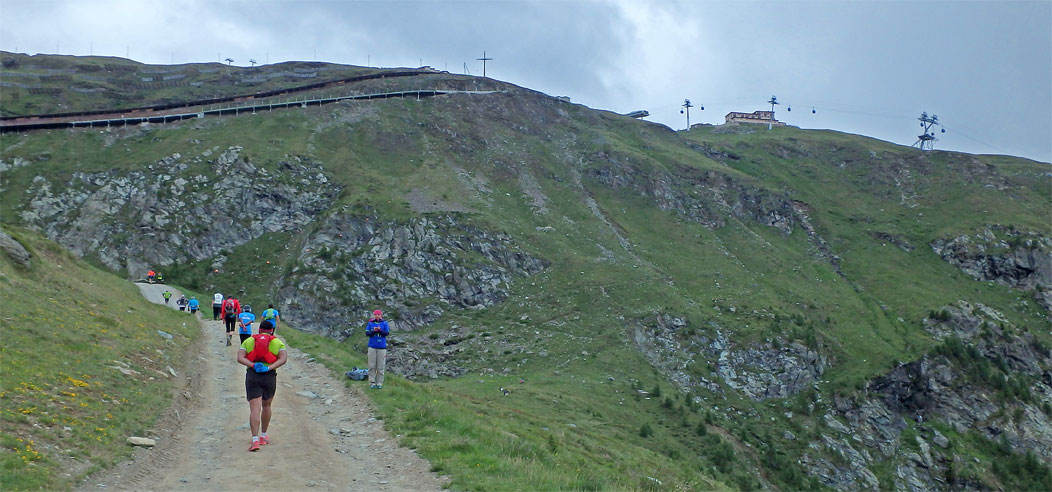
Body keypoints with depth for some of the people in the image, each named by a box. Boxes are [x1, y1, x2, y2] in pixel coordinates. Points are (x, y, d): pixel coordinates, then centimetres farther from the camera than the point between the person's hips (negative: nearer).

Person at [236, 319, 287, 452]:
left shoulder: (248, 341, 13)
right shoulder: (278, 342, 10)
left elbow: (240, 358, -2)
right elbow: (283, 359, -6)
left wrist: (253, 365, -13)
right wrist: (269, 368, -13)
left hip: (252, 375, 0)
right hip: (270, 376, 0)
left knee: (255, 408, -5)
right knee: (266, 406, 20)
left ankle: (255, 440, -17)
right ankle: (263, 436, 30)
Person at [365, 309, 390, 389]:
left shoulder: (384, 323, 3)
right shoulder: (370, 323, 5)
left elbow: (387, 333, -5)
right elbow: (367, 333, 0)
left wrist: (380, 330, -22)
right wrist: (374, 331, -17)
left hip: (382, 347, -1)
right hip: (372, 347, 1)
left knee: (380, 366, 1)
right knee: (372, 366, 1)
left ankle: (379, 383, 7)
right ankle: (372, 382, 7)